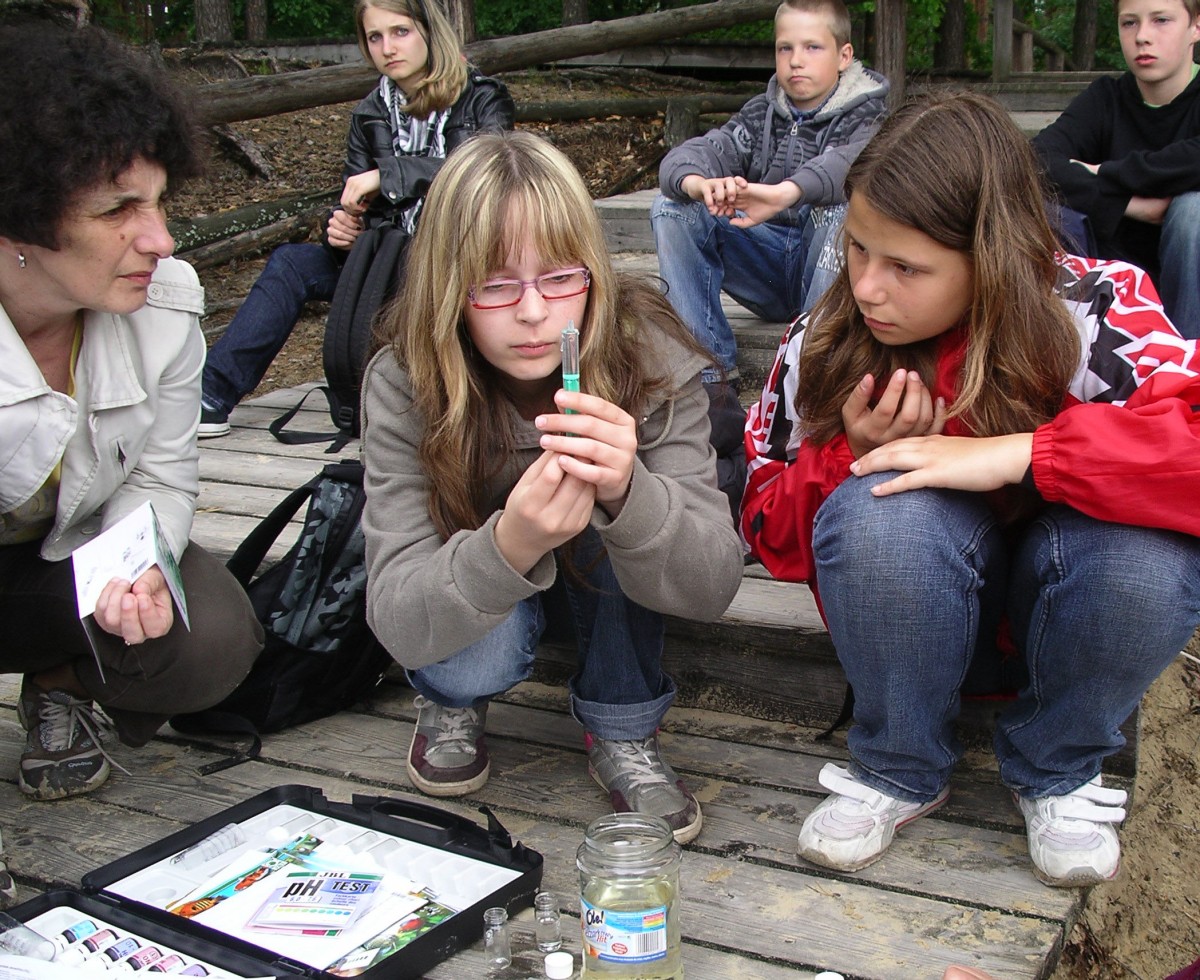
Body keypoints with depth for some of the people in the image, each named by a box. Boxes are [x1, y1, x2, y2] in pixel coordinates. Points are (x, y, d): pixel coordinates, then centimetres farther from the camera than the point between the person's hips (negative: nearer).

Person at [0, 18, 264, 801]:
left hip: (77, 552, 4)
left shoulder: (167, 300, -18)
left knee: (213, 643, -21)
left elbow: (161, 476, -8)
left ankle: (63, 685, 11)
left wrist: (141, 568, -30)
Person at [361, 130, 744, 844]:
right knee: (470, 660, -33)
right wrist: (509, 546, -54)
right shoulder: (404, 386, -28)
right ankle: (452, 703, 5)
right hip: (468, 582, 0)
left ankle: (623, 733, -10)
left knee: (614, 509, -33)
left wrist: (629, 492, -55)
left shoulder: (650, 358, -28)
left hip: (610, 590, 0)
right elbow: (397, 622, -33)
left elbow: (712, 587, -33)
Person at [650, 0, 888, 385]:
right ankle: (710, 364, -16)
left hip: (832, 269, -4)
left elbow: (860, 161, -30)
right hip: (766, 269, 4)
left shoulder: (867, 116, -3)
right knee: (672, 209, -12)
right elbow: (683, 157, -8)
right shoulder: (762, 114, 8)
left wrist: (785, 192, -48)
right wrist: (699, 184, -34)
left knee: (839, 212, -34)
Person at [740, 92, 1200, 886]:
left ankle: (1060, 771, -2)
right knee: (877, 514, -33)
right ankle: (898, 772, -5)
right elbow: (772, 536, -3)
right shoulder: (825, 343, -10)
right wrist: (852, 454, -22)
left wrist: (1016, 452, -39)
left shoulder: (1093, 311, -20)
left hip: (1057, 605, -1)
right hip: (911, 608, 1)